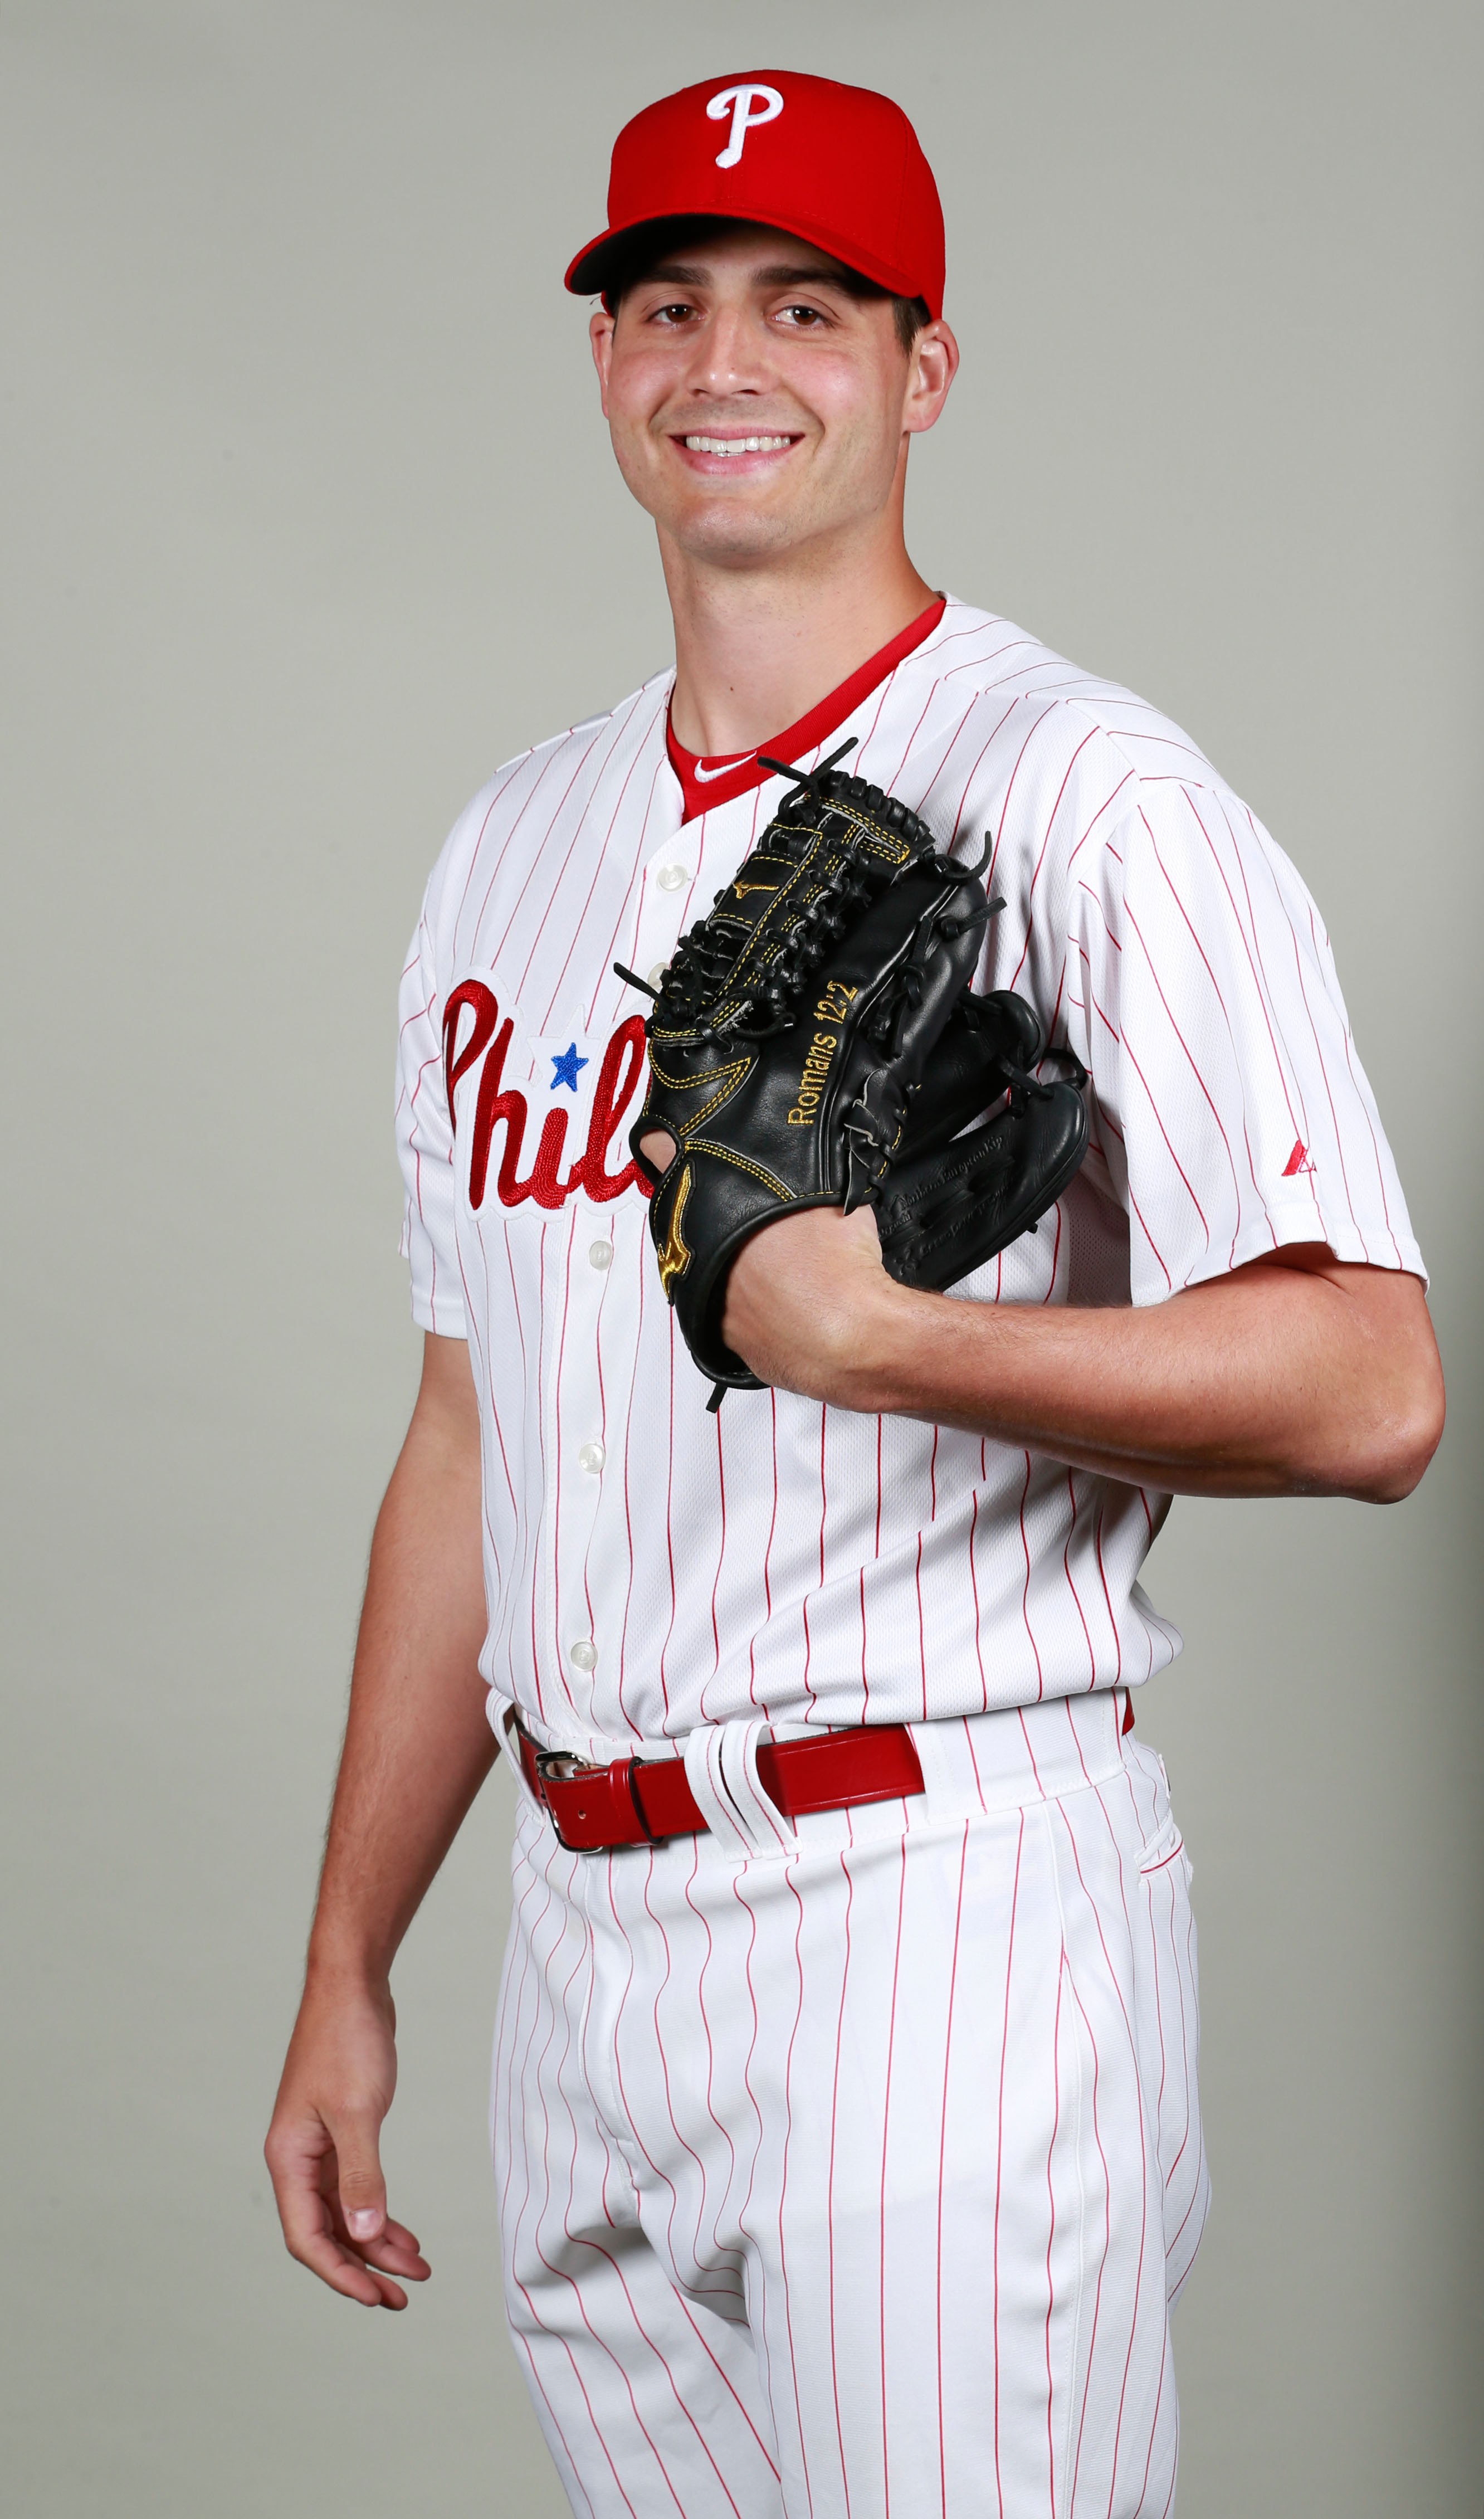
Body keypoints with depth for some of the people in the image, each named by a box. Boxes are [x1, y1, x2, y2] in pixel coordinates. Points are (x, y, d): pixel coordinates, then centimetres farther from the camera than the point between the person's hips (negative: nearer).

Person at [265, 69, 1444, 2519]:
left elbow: (1370, 1392, -16)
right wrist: (349, 1969, 16)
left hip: (939, 1913, -7)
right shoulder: (517, 844, 15)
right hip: (589, 1930, 7)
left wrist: (879, 1339, -24)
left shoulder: (1080, 799, -8)